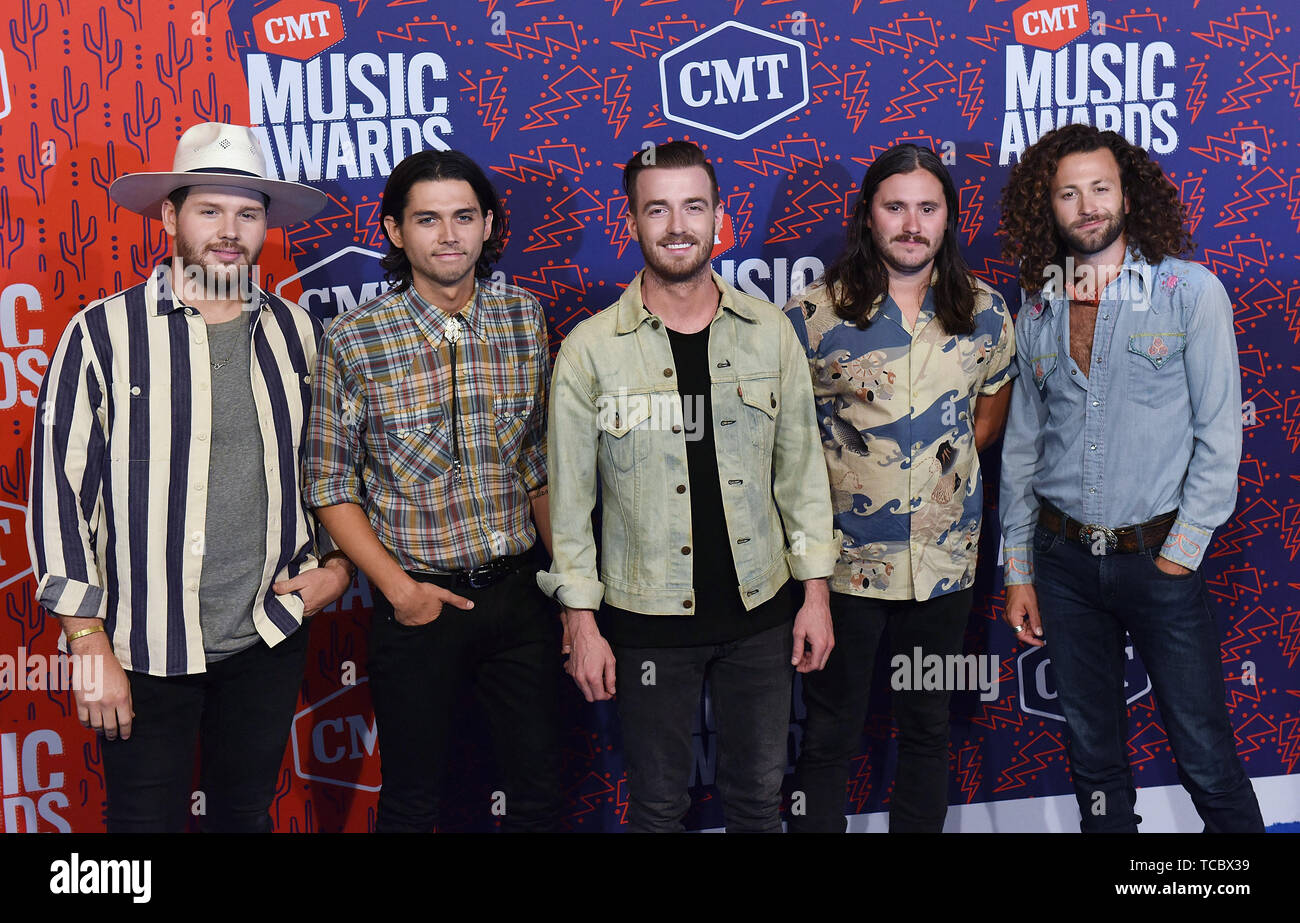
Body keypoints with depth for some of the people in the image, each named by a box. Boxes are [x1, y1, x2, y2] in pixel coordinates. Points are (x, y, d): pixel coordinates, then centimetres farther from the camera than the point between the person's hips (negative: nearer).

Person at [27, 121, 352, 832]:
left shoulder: (295, 332, 3)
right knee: (146, 818, 10)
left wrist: (336, 564, 3)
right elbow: (59, 492, -7)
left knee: (247, 814, 18)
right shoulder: (103, 334, -8)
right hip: (147, 651, -3)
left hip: (271, 639, 3)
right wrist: (92, 649, -8)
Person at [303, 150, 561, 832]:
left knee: (539, 792, 11)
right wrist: (397, 586, -11)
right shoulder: (355, 340, -8)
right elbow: (329, 485, -3)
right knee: (412, 800, 13)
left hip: (520, 593, 3)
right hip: (418, 602, -2)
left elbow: (538, 463, 9)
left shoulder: (525, 320, 2)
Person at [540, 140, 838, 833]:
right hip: (647, 620, -2)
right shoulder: (591, 348, -6)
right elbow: (569, 497, -3)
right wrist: (582, 623, -5)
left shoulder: (769, 332, 1)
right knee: (658, 802, 12)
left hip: (761, 611, 2)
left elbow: (801, 469, 5)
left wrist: (816, 591, 3)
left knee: (758, 794, 15)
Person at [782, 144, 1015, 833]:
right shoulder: (812, 315, -8)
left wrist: (937, 462, 3)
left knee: (928, 729, 17)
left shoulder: (987, 313, 2)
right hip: (844, 562, -3)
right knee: (828, 736, 7)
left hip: (944, 561, 3)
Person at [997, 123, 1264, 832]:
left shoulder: (1190, 291, -4)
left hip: (1156, 555, -3)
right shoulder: (1038, 312, 7)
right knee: (1093, 747, 13)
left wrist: (1182, 552, -10)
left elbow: (1219, 434, -6)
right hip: (1062, 558, 4)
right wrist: (1018, 570, 8)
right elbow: (1022, 445, 10)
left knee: (1204, 754, 3)